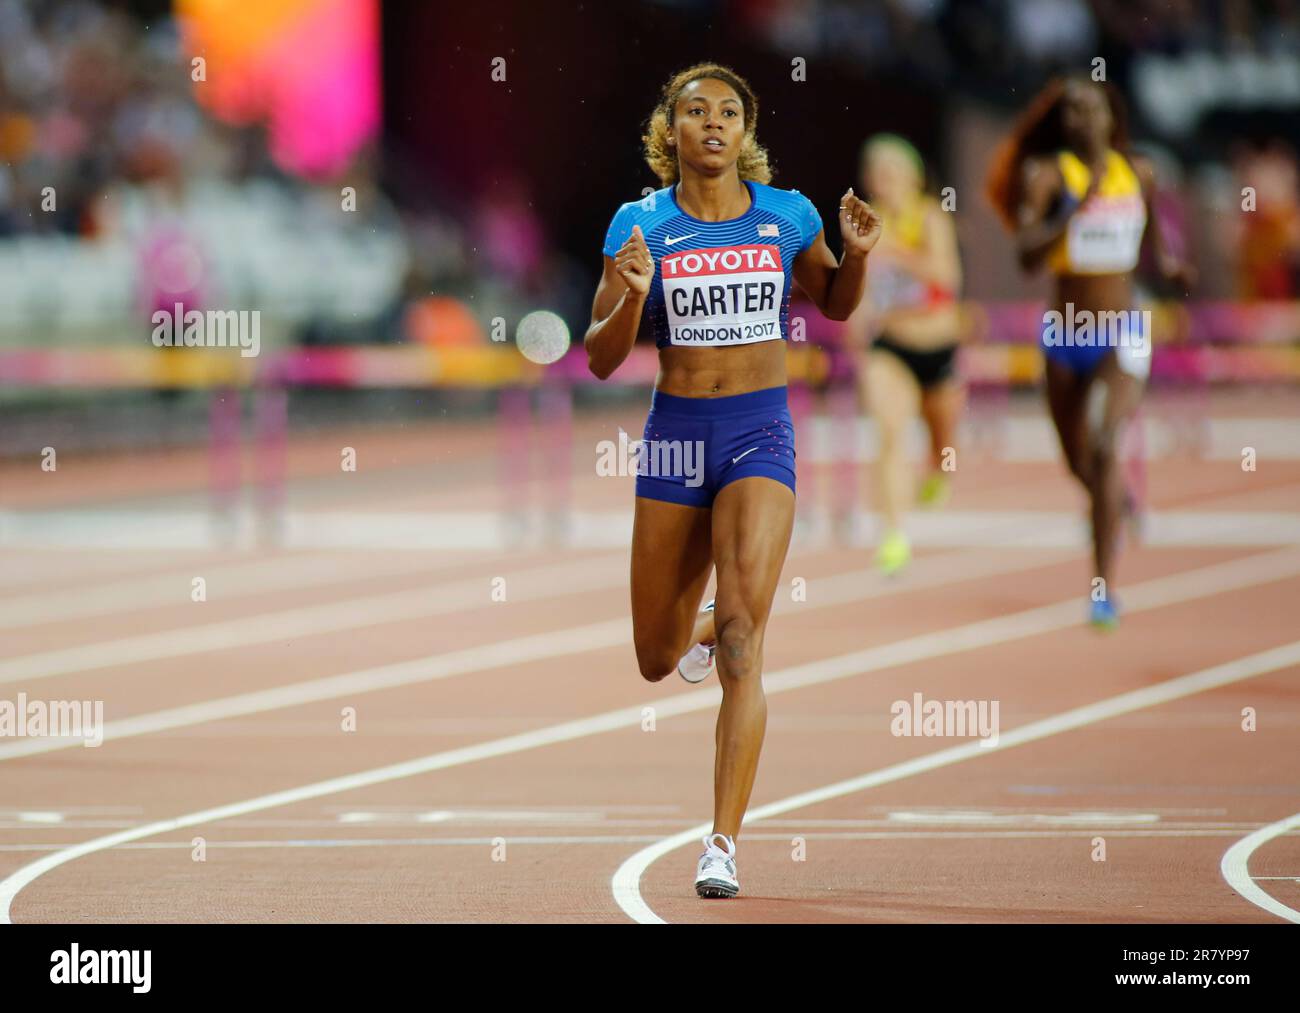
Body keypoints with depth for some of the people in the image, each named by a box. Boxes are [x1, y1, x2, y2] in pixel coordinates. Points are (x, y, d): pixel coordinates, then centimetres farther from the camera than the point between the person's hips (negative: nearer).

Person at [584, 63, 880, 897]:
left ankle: (725, 844, -17)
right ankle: (701, 629, 52)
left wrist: (858, 254, -2)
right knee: (659, 662, 12)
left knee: (741, 641, -18)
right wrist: (631, 298, -20)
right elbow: (601, 360, 0)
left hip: (761, 431, -2)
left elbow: (836, 303, 19)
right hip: (675, 432, 2)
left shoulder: (786, 216, 1)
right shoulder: (642, 225, -1)